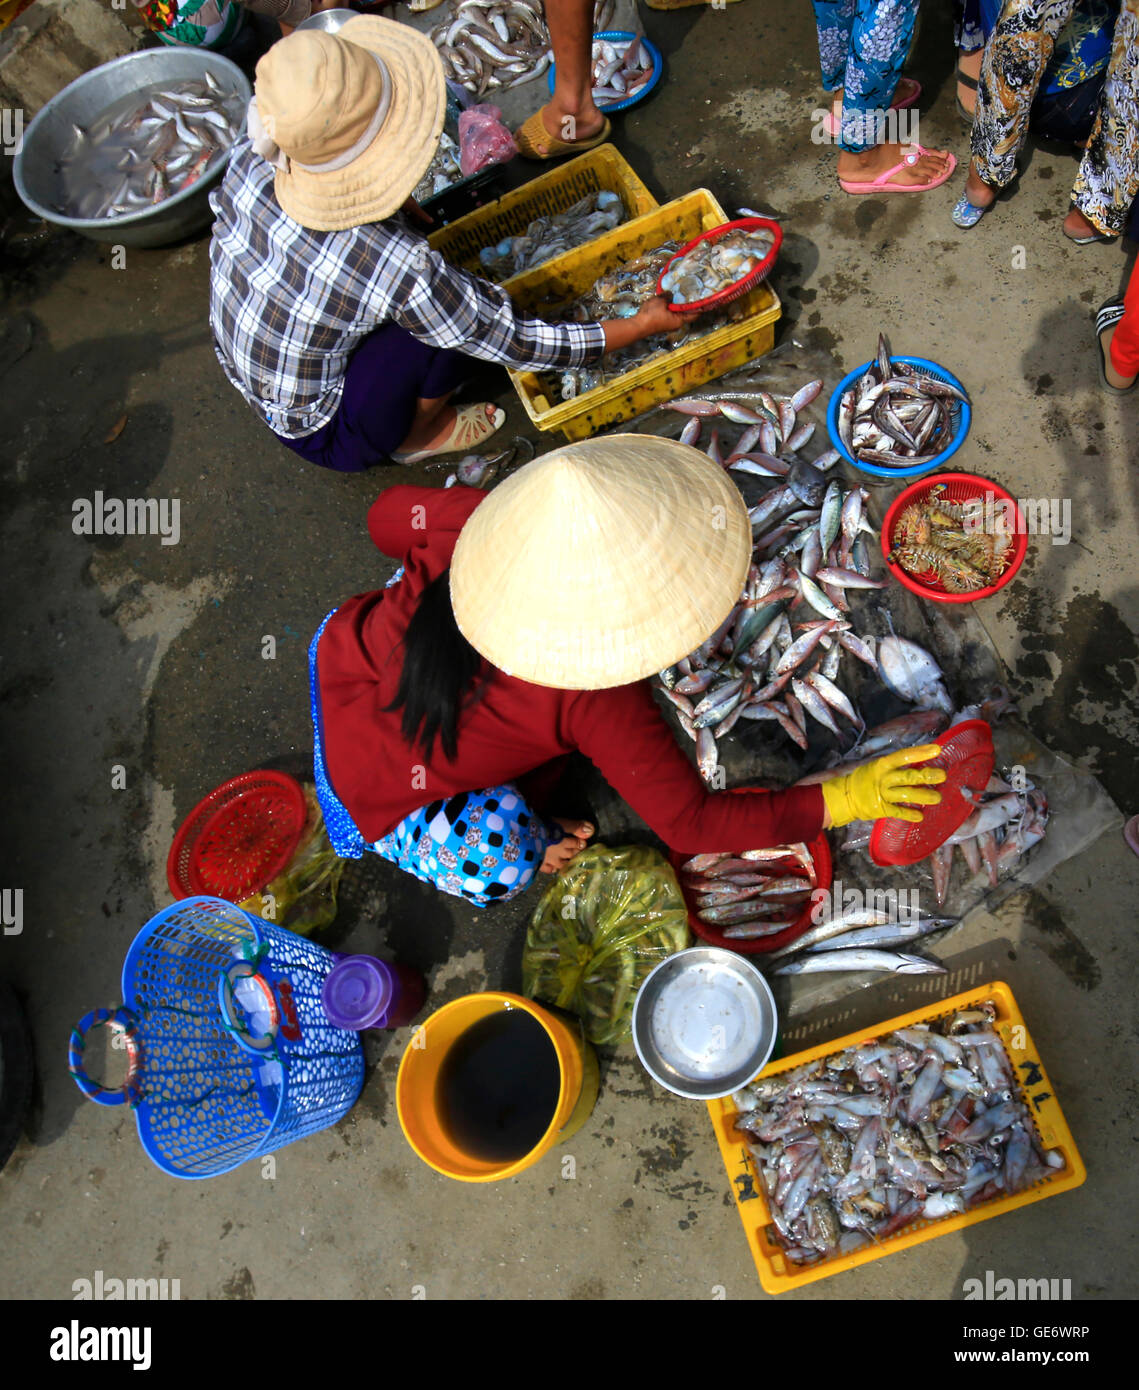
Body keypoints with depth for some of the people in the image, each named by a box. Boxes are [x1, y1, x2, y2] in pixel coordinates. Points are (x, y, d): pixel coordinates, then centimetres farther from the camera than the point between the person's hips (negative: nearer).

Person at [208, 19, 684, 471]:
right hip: (325, 437, -6)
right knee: (471, 314, -16)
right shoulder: (399, 268, -34)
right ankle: (414, 437, 11)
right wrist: (641, 324, -10)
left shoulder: (252, 162, -17)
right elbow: (516, 345, -21)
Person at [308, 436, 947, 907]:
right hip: (381, 785, -6)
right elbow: (691, 821, -28)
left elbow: (387, 516, -4)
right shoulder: (599, 704, -36)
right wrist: (842, 799, -26)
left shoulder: (475, 515, -25)